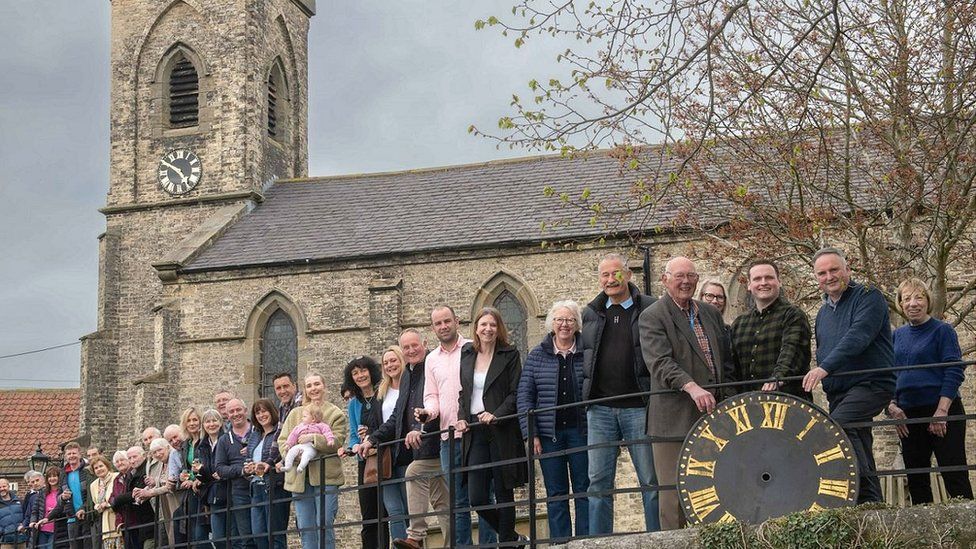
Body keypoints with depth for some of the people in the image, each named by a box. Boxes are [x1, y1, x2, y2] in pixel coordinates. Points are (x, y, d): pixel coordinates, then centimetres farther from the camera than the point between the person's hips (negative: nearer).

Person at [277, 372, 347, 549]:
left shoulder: (335, 414, 5)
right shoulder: (295, 414, 17)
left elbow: (337, 441, -8)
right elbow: (282, 441, 10)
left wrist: (313, 438, -19)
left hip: (325, 477, -4)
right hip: (300, 479, 4)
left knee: (324, 526, -8)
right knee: (306, 530, 6)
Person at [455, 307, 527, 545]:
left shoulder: (509, 354, -1)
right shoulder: (467, 354, 12)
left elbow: (515, 392, -6)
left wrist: (496, 415, -19)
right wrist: (461, 417, 3)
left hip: (501, 431, -4)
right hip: (474, 432, 4)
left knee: (503, 494, 1)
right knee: (476, 498, -1)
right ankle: (512, 537, 19)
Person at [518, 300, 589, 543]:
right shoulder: (537, 356, 5)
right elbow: (524, 396, 4)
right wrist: (530, 433, -4)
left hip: (581, 431, -1)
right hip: (549, 434, 1)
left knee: (584, 491, 2)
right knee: (555, 493, 5)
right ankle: (559, 542, 10)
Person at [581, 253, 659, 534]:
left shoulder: (650, 309, 1)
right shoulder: (590, 314, 12)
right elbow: (581, 355, 20)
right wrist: (585, 397, 12)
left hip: (638, 407, -3)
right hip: (600, 408, 3)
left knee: (651, 480, 2)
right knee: (599, 481, 3)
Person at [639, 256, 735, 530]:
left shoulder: (711, 313, 17)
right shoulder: (652, 317, -3)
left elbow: (726, 359, 22)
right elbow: (660, 362, -17)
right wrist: (692, 387, -31)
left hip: (712, 413, 6)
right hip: (675, 418, -6)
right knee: (674, 492, -4)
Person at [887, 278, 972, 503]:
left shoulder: (942, 330, -3)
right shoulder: (897, 336, 13)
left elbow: (954, 373, -10)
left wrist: (941, 412, -18)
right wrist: (892, 406, 0)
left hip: (943, 411, -6)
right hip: (908, 416, 6)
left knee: (954, 476, -7)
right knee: (916, 480, 8)